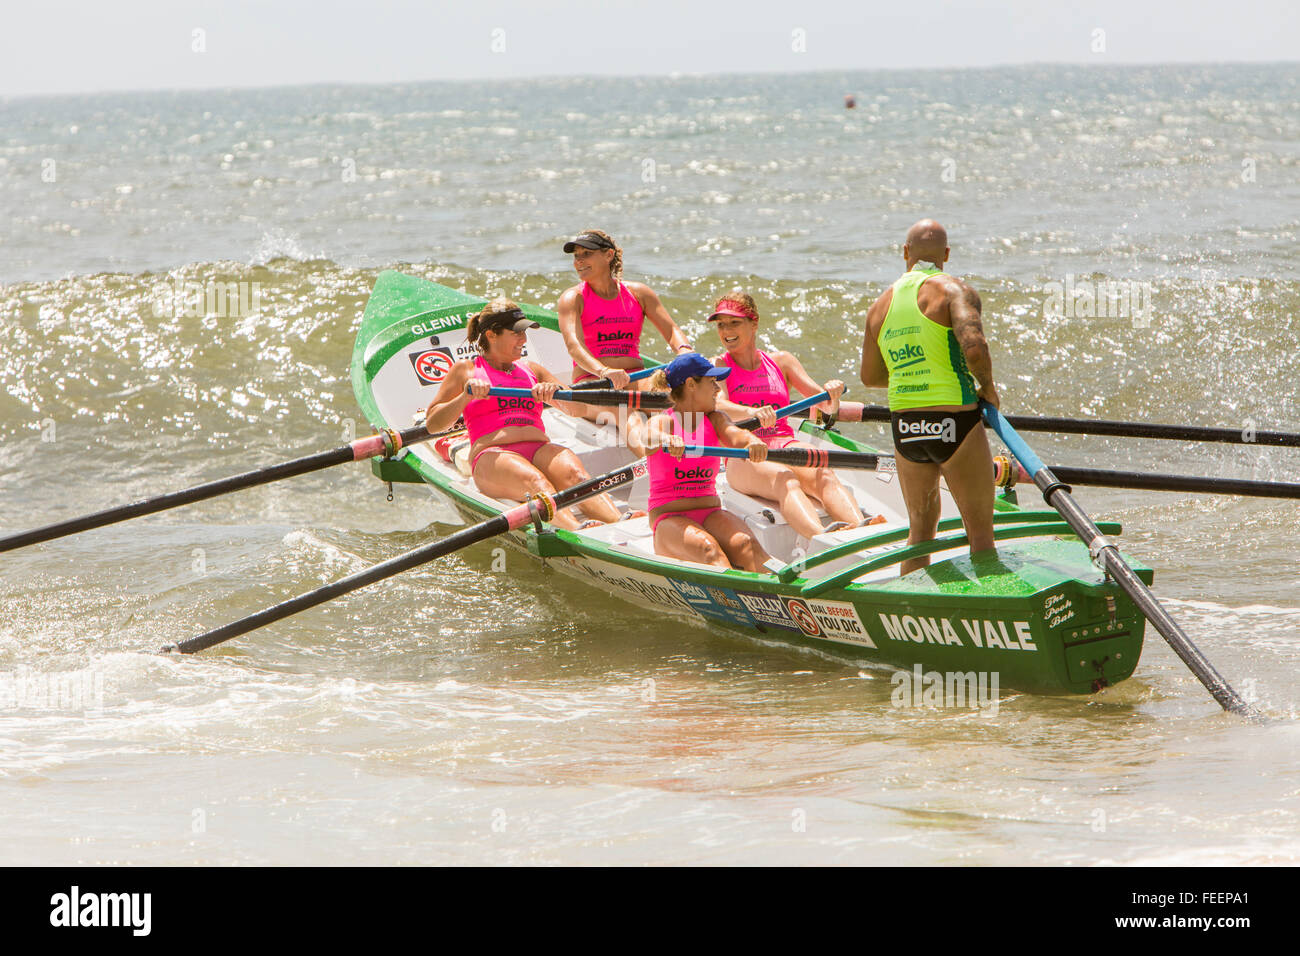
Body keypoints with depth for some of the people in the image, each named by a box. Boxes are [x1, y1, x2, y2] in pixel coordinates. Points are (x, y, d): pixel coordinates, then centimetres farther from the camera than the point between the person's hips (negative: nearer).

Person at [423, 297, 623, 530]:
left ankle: (618, 525, -59)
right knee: (533, 481, -38)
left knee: (573, 473, -32)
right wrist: (466, 396, -6)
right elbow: (432, 424, 10)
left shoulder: (532, 370, 29)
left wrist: (553, 392, -4)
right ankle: (575, 530, -66)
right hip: (492, 455, -4)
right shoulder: (466, 370, 18)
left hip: (541, 450, 4)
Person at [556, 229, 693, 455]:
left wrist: (685, 352, -18)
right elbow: (574, 345, -14)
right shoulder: (573, 299, 4)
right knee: (629, 416, -36)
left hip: (638, 379, 3)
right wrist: (604, 371, -35)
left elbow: (671, 330, 7)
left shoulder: (638, 293, 15)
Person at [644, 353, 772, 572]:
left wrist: (753, 441, -32)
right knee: (707, 548, -35)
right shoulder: (662, 421, 0)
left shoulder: (714, 419, 14)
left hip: (711, 514, 4)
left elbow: (734, 435, -7)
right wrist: (668, 440, -49)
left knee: (744, 544, -28)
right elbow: (651, 436, -24)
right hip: (670, 519, -4)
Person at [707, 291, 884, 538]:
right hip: (744, 458, -3)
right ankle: (821, 538, -66)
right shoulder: (718, 366, 11)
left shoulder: (780, 361, 19)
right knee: (785, 481, -37)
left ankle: (860, 529, -59)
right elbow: (716, 407, -13)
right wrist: (752, 412, -34)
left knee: (824, 476, -31)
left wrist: (832, 395, -14)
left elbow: (828, 408, 12)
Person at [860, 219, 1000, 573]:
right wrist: (987, 387, -5)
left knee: (920, 527, 18)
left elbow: (870, 376, 18)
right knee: (980, 530, 1)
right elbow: (974, 346, -23)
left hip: (904, 425, 5)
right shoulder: (954, 290, -7)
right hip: (953, 422, -5)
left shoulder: (881, 304, 11)